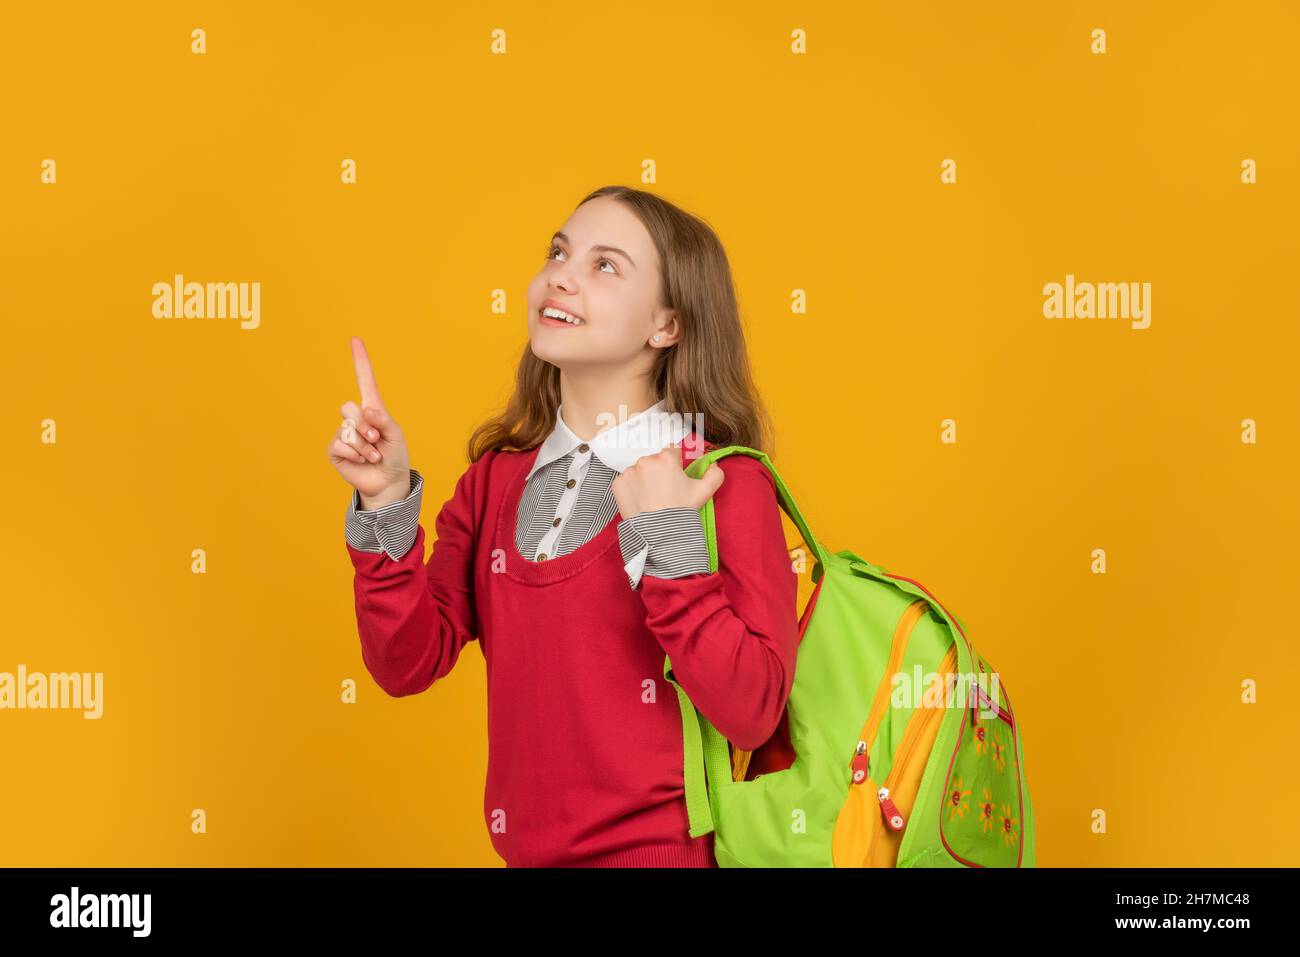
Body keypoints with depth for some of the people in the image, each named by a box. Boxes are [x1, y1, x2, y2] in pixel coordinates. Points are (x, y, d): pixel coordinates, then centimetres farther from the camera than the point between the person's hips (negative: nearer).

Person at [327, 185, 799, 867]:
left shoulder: (726, 485, -13)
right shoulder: (497, 476, 1)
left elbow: (750, 715, -19)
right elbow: (409, 664, -4)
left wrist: (668, 541, -24)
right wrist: (387, 503, -13)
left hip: (662, 849, -4)